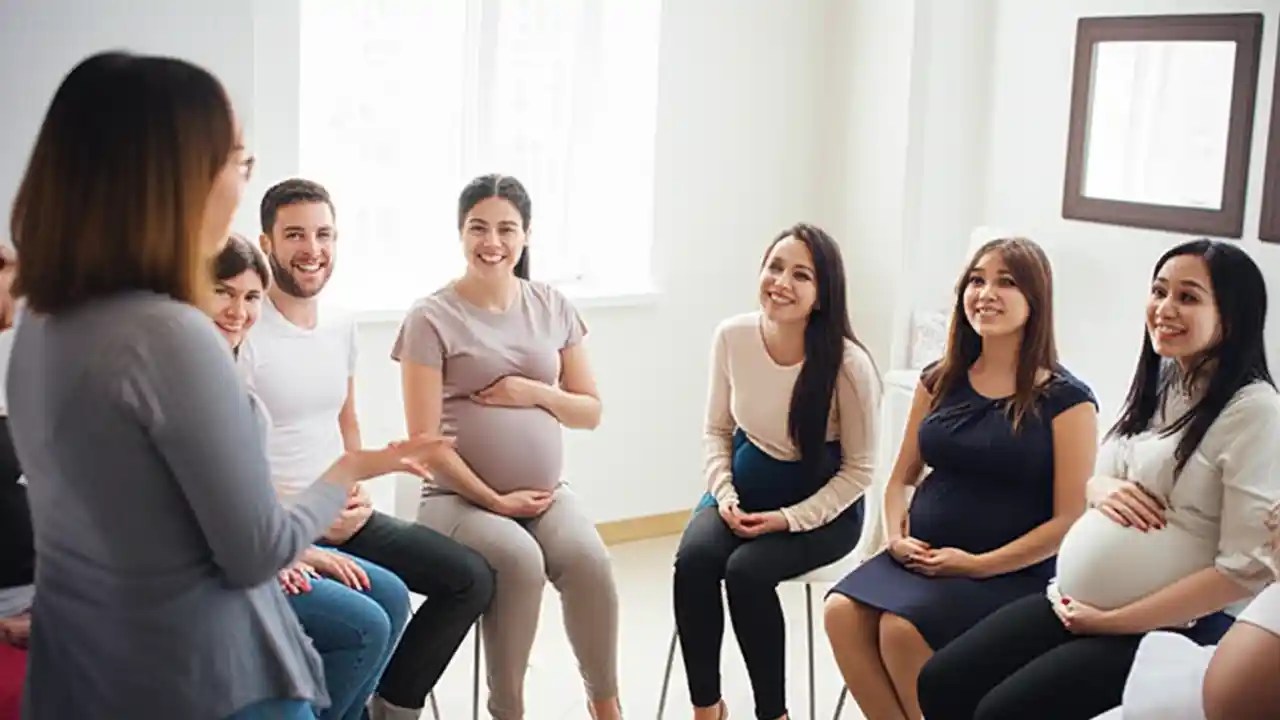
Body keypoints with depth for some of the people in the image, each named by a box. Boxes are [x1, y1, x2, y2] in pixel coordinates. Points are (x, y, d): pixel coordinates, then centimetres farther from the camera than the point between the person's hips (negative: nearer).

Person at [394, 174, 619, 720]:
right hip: (461, 497, -3)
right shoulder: (432, 318, -4)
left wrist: (536, 393, -8)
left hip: (546, 492, 3)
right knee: (519, 559, -33)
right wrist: (493, 500, -12)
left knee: (588, 558, -28)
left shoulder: (552, 307, 9)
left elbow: (591, 411, 12)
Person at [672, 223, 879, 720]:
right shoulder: (733, 336, -10)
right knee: (693, 561, -24)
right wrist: (723, 495, -10)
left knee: (746, 570, -29)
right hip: (746, 484, 4)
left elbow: (858, 471, -10)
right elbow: (717, 430, 6)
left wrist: (790, 519, -19)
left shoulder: (848, 363, -21)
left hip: (822, 505, -3)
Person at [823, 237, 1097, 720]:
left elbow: (1070, 521, -8)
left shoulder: (1066, 399, -5)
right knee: (842, 611, -23)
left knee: (903, 628, -29)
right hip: (921, 558, 5)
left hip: (1011, 574, -5)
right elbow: (902, 477, 18)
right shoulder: (940, 380, 11)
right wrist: (898, 536, -3)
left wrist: (978, 565, -15)